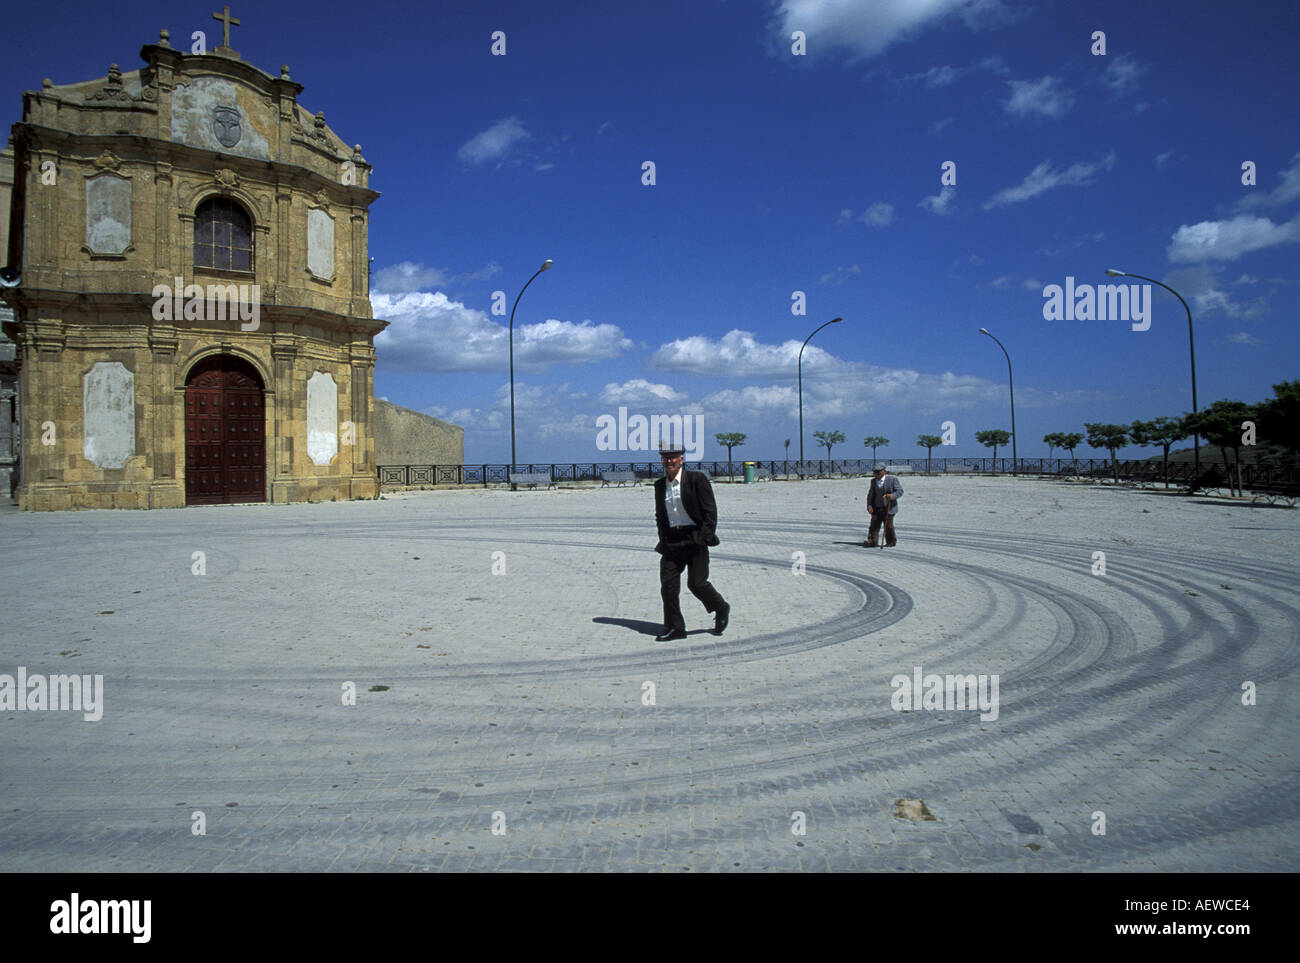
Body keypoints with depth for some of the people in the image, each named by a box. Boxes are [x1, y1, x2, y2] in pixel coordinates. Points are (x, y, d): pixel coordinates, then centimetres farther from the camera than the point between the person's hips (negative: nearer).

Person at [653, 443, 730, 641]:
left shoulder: (697, 480, -5)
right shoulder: (660, 485, 12)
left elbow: (710, 510, -7)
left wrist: (707, 536, -15)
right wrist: (663, 540, 12)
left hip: (694, 538, -5)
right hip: (672, 541, 5)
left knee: (696, 583, -7)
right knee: (668, 584, -1)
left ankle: (721, 608, 21)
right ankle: (674, 628, 10)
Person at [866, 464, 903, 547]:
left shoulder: (892, 479, -4)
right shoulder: (873, 481, 9)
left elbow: (900, 491, -6)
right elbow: (870, 495, 11)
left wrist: (892, 496, -26)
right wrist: (869, 506, -3)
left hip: (888, 508, -4)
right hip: (876, 509, 4)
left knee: (888, 526, 0)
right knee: (874, 525, -5)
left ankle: (891, 542, 17)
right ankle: (871, 542, -4)